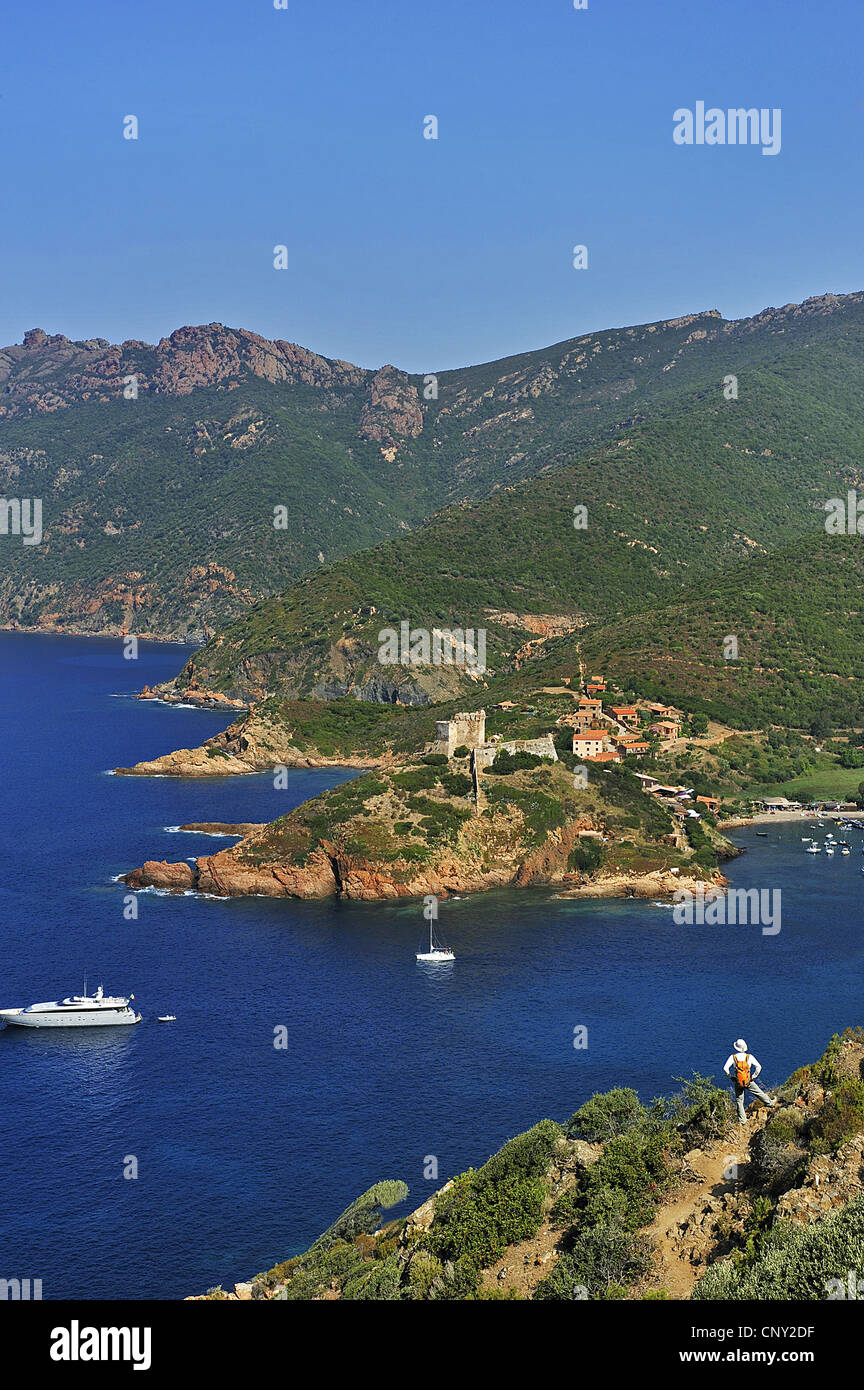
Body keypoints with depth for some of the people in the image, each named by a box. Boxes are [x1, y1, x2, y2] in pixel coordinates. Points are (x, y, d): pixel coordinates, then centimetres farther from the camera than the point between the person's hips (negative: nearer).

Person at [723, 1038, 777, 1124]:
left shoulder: (733, 1057, -10)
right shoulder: (749, 1056, -6)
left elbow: (725, 1068, -17)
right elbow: (759, 1067, -8)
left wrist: (730, 1077, -2)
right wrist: (754, 1076, 3)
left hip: (738, 1082, -1)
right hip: (749, 1082, 1)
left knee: (739, 1101, 11)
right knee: (759, 1093, 22)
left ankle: (742, 1120, 14)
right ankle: (771, 1103, 41)